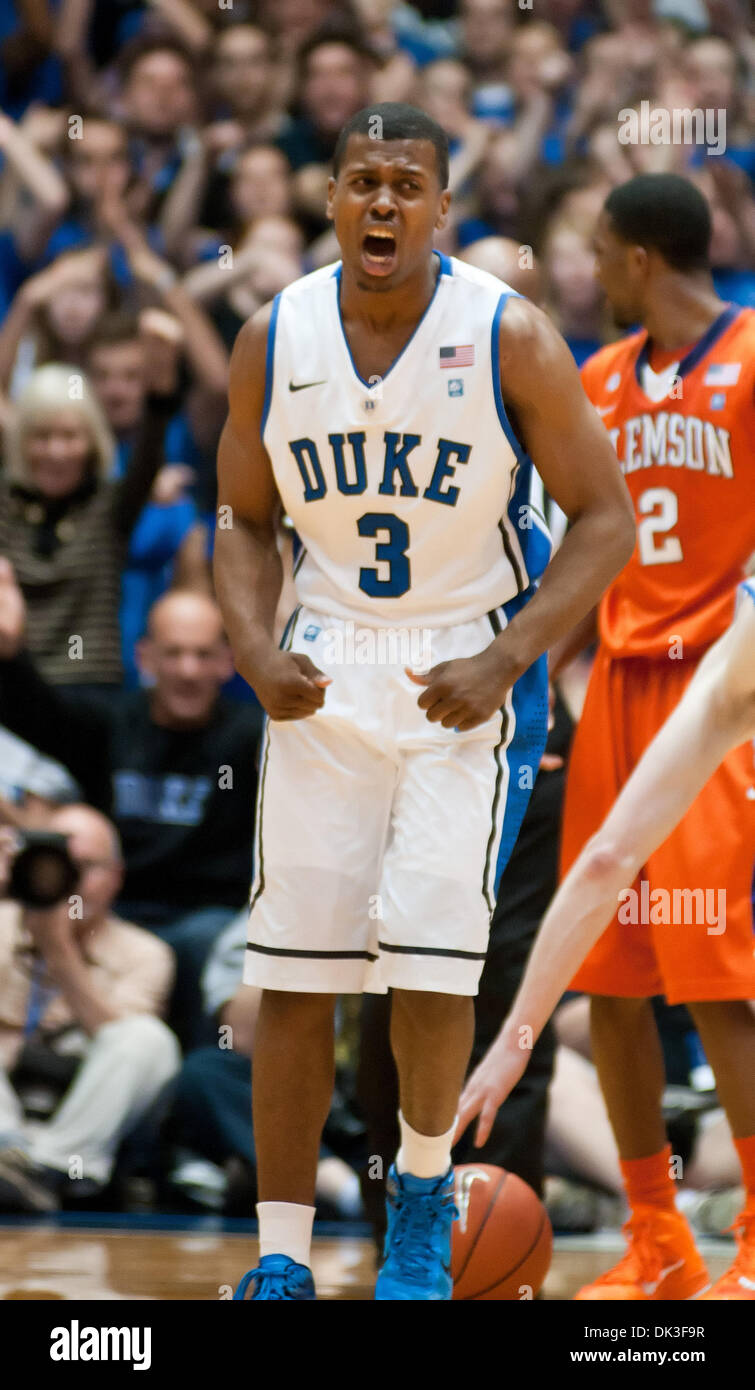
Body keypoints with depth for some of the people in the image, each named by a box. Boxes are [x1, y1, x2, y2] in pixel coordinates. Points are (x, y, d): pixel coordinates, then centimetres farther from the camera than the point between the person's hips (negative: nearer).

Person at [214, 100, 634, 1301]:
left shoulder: (510, 338, -12)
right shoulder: (273, 341, -2)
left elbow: (605, 520, -7)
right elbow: (245, 519, 10)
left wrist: (506, 661, -18)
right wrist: (255, 652, -8)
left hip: (467, 678, -3)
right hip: (327, 675, 3)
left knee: (432, 955, -12)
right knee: (293, 974, 0)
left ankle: (422, 1198, 15)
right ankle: (282, 1260, 9)